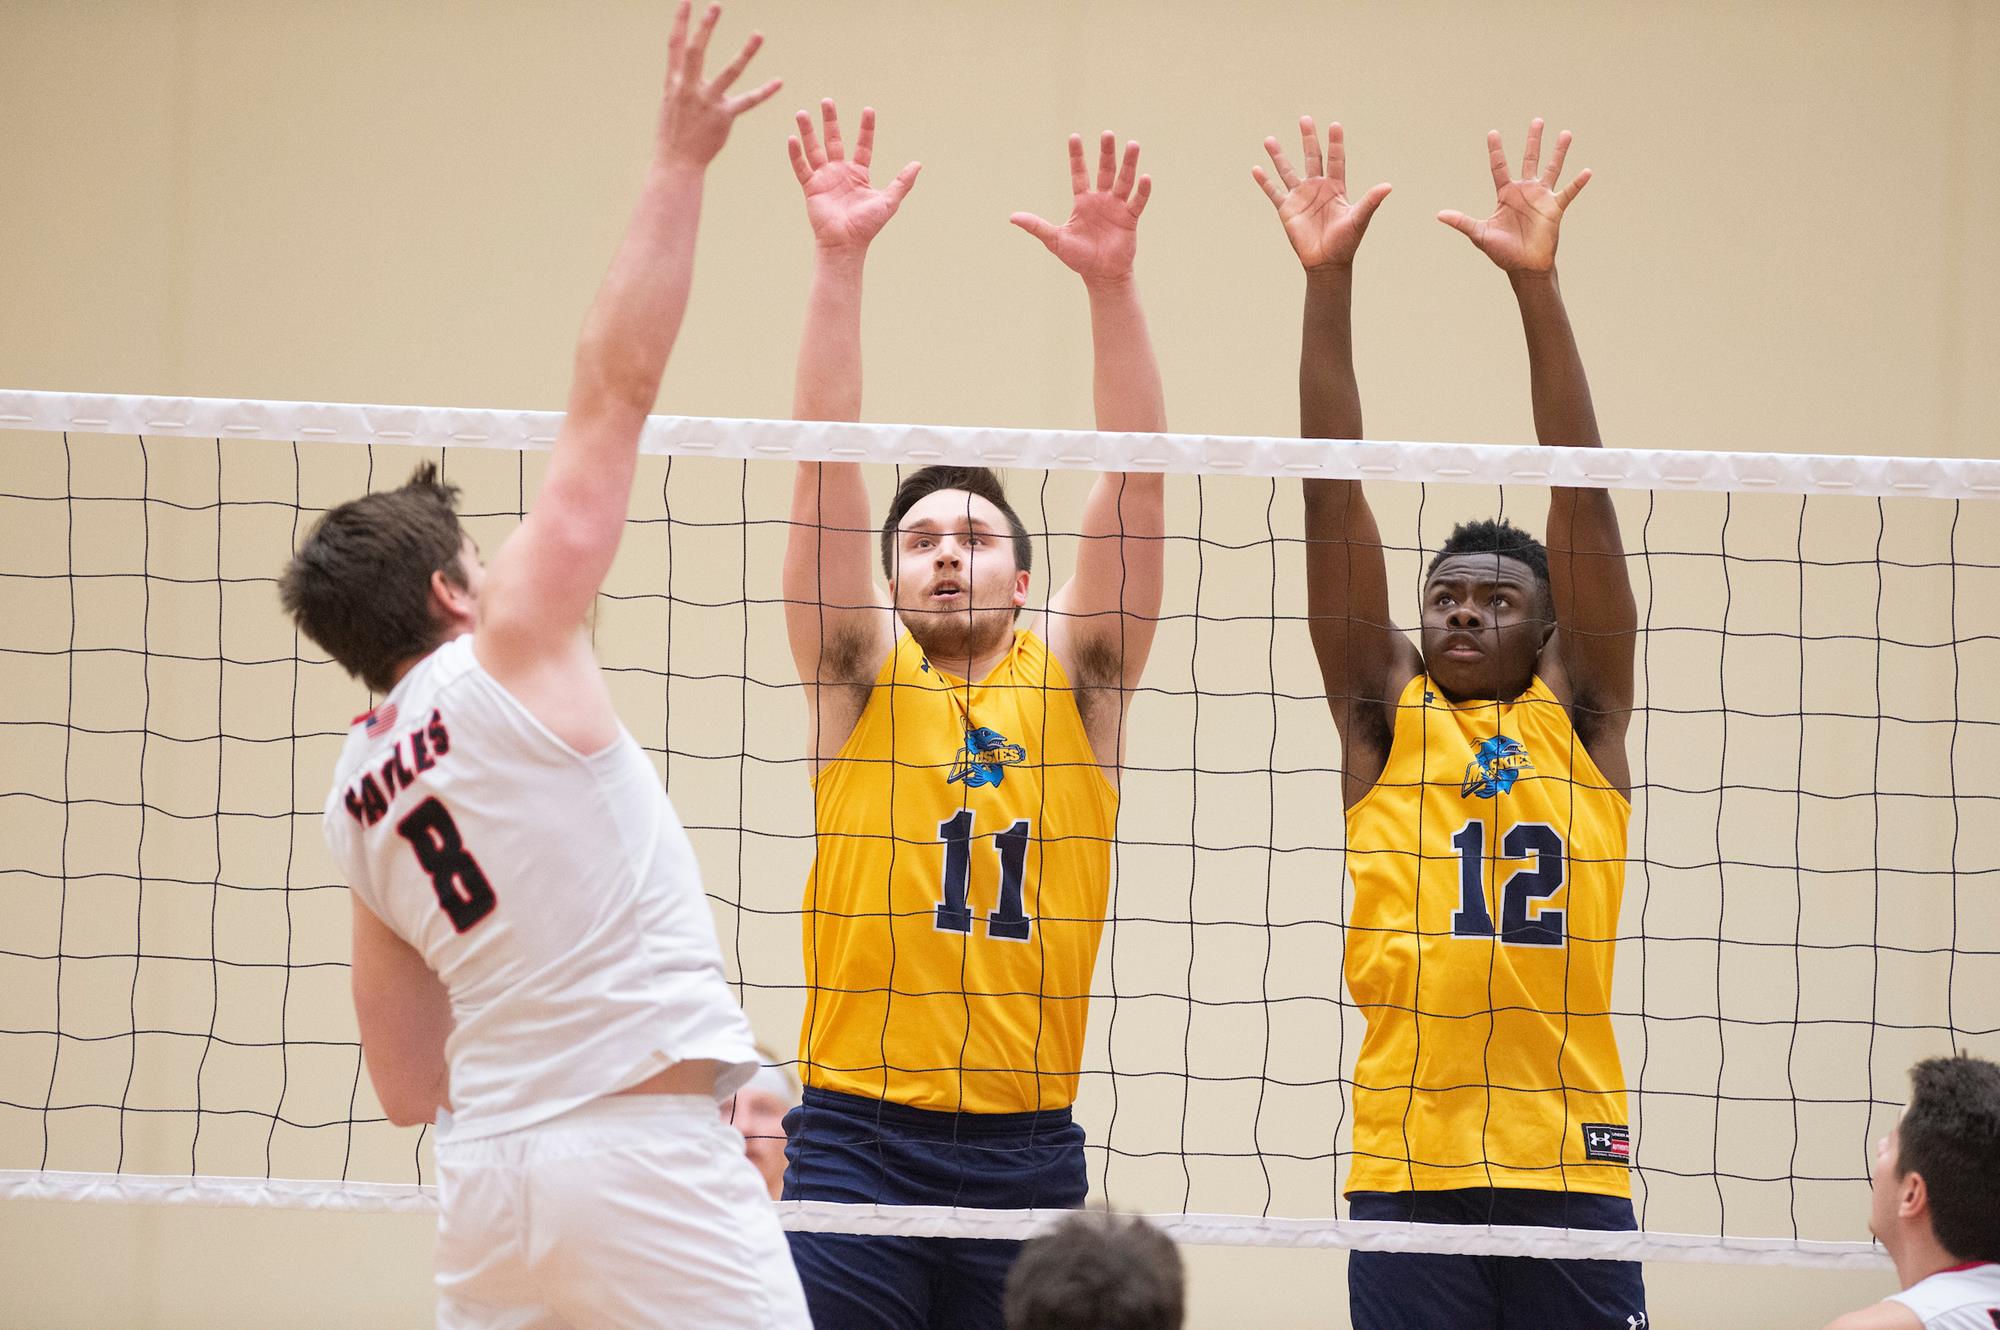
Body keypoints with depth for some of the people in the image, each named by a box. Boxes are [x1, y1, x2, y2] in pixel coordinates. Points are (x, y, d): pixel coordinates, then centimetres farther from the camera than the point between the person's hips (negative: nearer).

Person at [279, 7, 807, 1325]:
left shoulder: (357, 800, 15)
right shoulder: (505, 654, -3)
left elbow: (408, 1086, 17)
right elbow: (616, 387, -5)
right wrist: (678, 164, -3)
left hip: (489, 1169, 7)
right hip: (646, 1153, -7)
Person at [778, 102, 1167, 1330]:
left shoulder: (1073, 682, 9)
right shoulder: (862, 678, 7)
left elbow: (1137, 492, -1)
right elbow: (827, 466, -2)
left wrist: (1112, 283, -11)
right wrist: (840, 263, -11)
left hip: (1027, 1140, 2)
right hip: (859, 1129, -1)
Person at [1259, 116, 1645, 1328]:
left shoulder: (1581, 718, 11)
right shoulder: (1384, 716, 12)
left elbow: (1583, 501, 4)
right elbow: (1336, 502, 6)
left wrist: (1537, 284, -4)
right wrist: (1327, 282, -2)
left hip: (1570, 1160, 0)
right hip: (1407, 1164, 0)